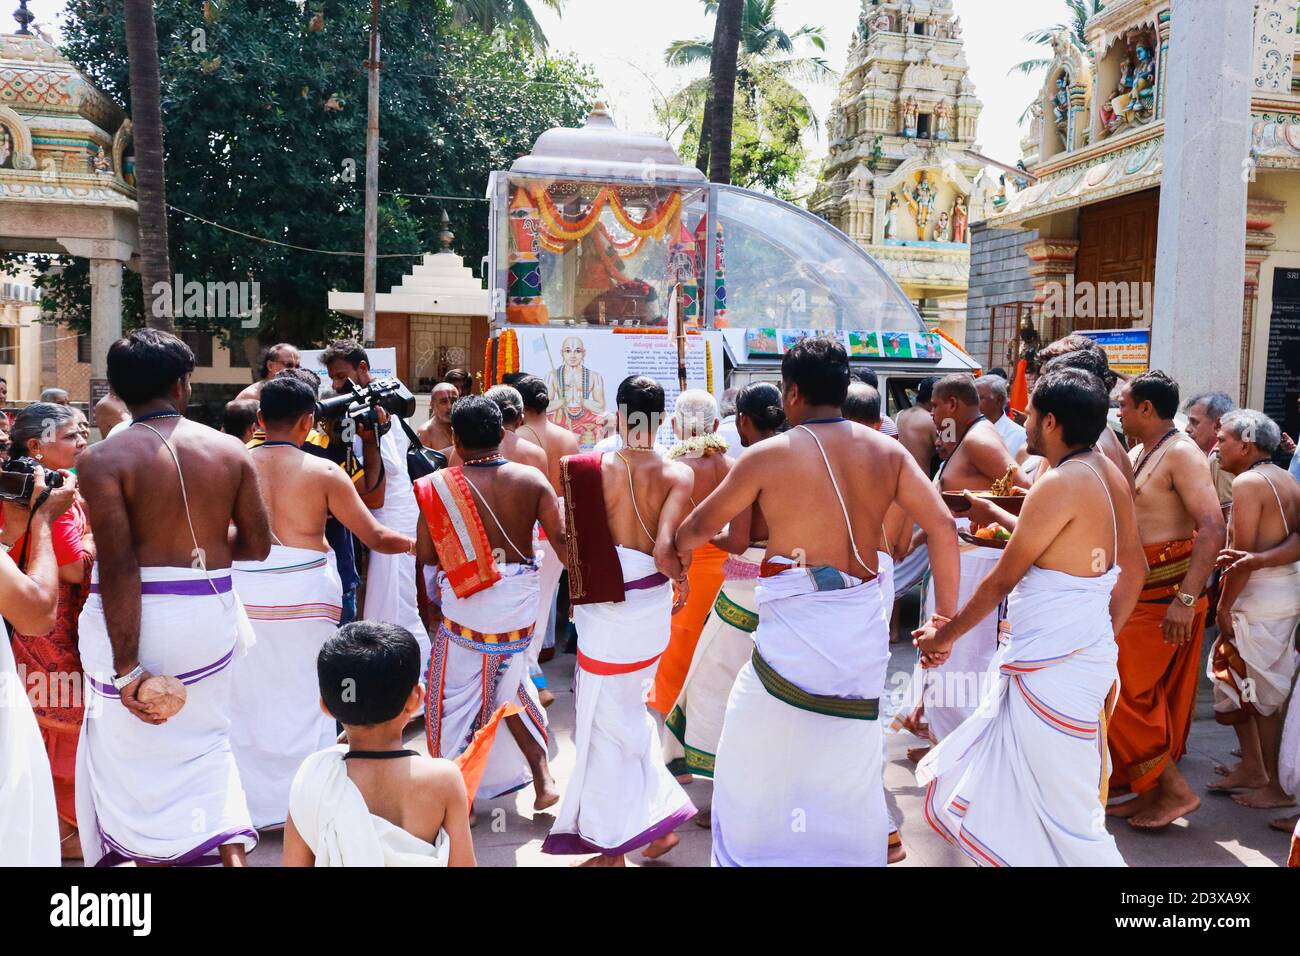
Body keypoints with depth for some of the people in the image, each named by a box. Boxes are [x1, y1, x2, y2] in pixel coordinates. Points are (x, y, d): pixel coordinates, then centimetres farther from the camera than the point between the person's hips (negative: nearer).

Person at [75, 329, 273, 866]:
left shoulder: (103, 460, -11)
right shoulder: (230, 451, -1)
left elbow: (118, 568, -17)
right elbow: (257, 545, 3)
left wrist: (127, 670, -15)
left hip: (137, 619, -3)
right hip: (211, 611, 3)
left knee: (134, 748, 16)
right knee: (207, 741, 20)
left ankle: (150, 855, 30)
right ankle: (232, 851, 12)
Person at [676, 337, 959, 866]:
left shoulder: (768, 454, -7)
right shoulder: (887, 450, 3)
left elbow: (700, 526, 4)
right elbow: (942, 527, -2)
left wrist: (670, 549, 25)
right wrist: (947, 617, 5)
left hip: (795, 622, -4)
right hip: (864, 624, 5)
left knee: (754, 758, 13)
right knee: (852, 763, 20)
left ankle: (752, 855, 22)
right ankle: (854, 855, 31)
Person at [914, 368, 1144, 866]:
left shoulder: (1060, 483, -19)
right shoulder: (1109, 474, 7)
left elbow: (1001, 580, -13)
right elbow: (1132, 568, 14)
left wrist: (946, 635, 0)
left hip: (1053, 669, -10)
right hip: (1088, 653, 10)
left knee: (1063, 815, 2)